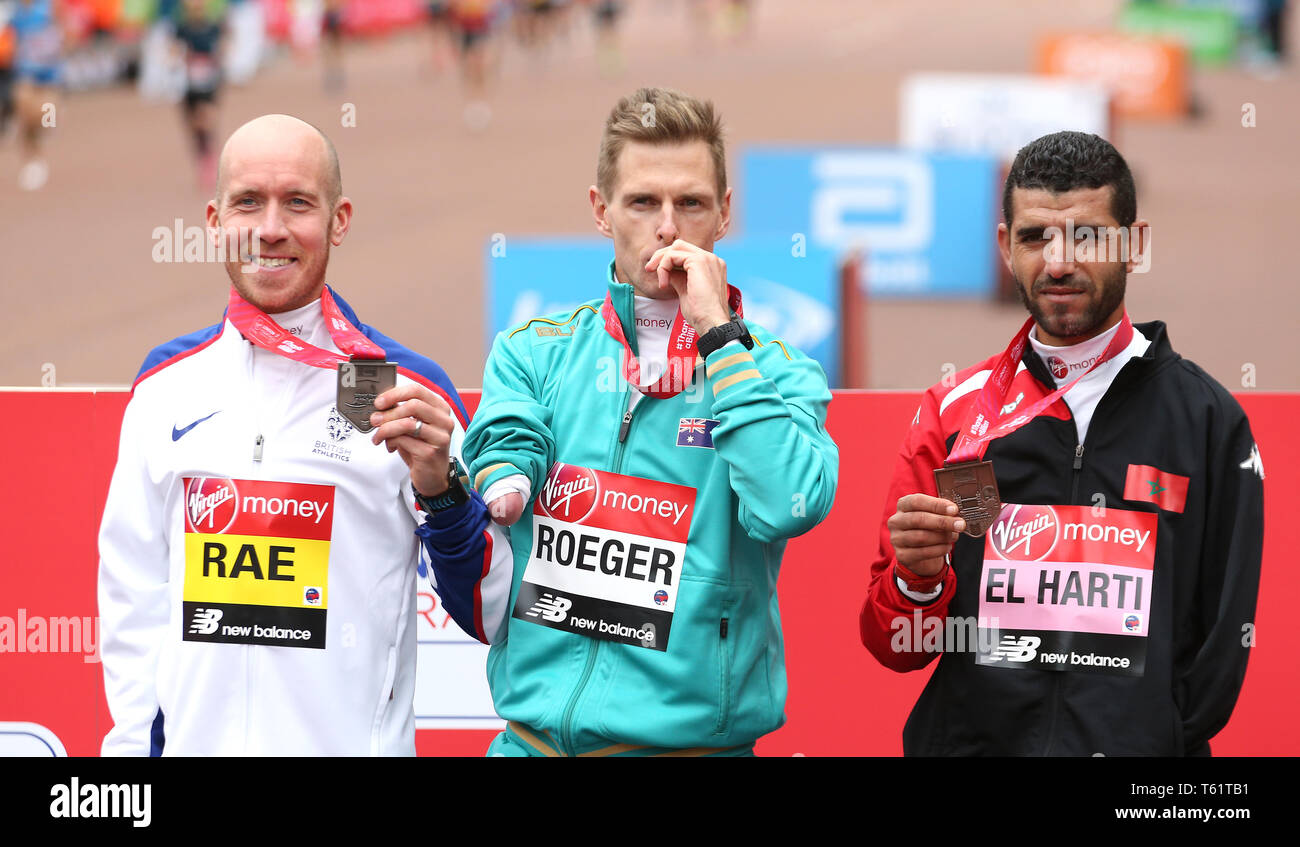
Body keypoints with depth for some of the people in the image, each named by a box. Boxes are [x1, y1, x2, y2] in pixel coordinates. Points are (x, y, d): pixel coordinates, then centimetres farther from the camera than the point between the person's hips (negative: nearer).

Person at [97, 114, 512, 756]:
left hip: (354, 741, -2)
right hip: (192, 741, 3)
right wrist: (134, 743, 1)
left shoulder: (410, 390, -5)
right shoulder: (166, 384, 4)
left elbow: (490, 618, -6)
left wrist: (440, 488, -20)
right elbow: (132, 599, 9)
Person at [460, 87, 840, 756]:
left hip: (693, 734, -2)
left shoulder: (778, 373, 0)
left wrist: (717, 332, -16)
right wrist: (500, 488, -32)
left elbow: (787, 508, -19)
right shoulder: (535, 354, 7)